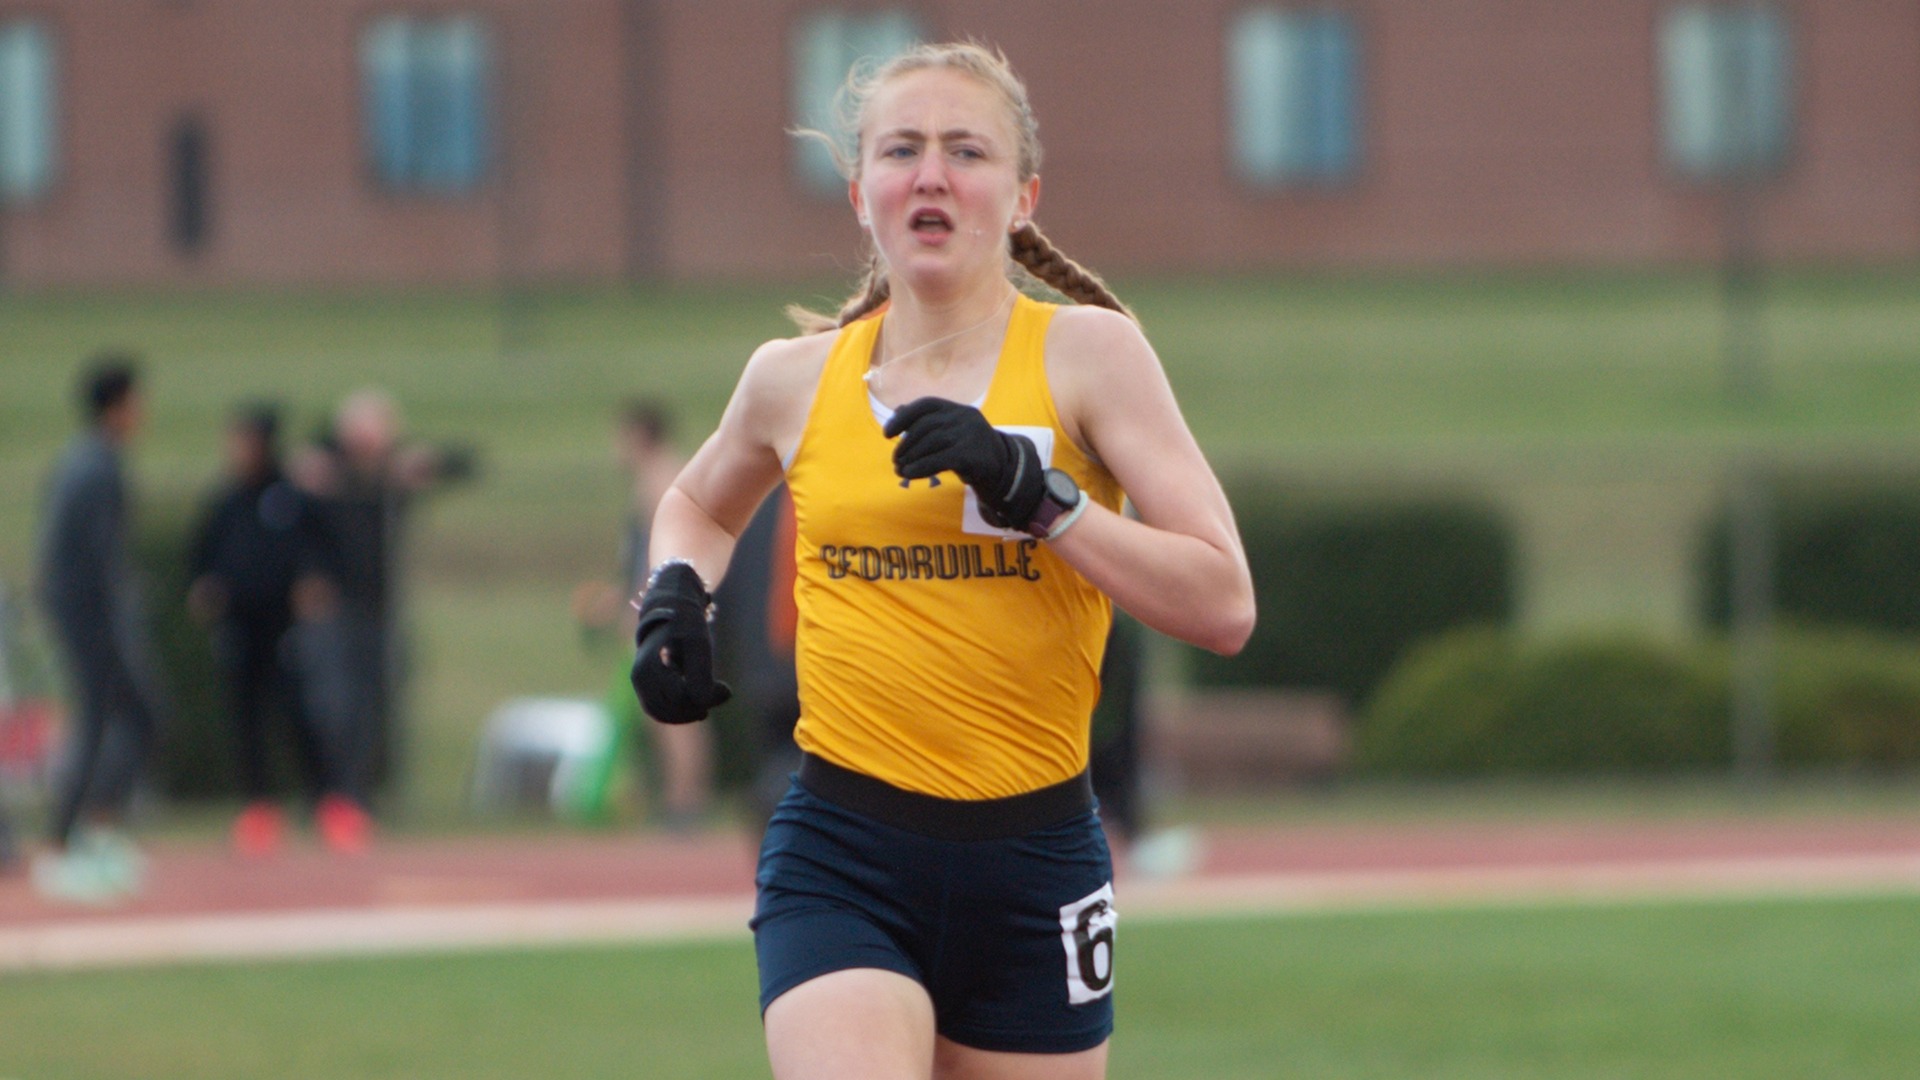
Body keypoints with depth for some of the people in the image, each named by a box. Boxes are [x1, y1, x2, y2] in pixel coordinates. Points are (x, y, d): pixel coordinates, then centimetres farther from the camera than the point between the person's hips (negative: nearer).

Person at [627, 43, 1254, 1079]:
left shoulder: (1087, 351, -2)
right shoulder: (795, 380, 6)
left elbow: (1222, 606, -10)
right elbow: (698, 504, 30)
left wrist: (1034, 495, -19)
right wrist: (675, 594, 8)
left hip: (1033, 857, 0)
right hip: (840, 858, 0)